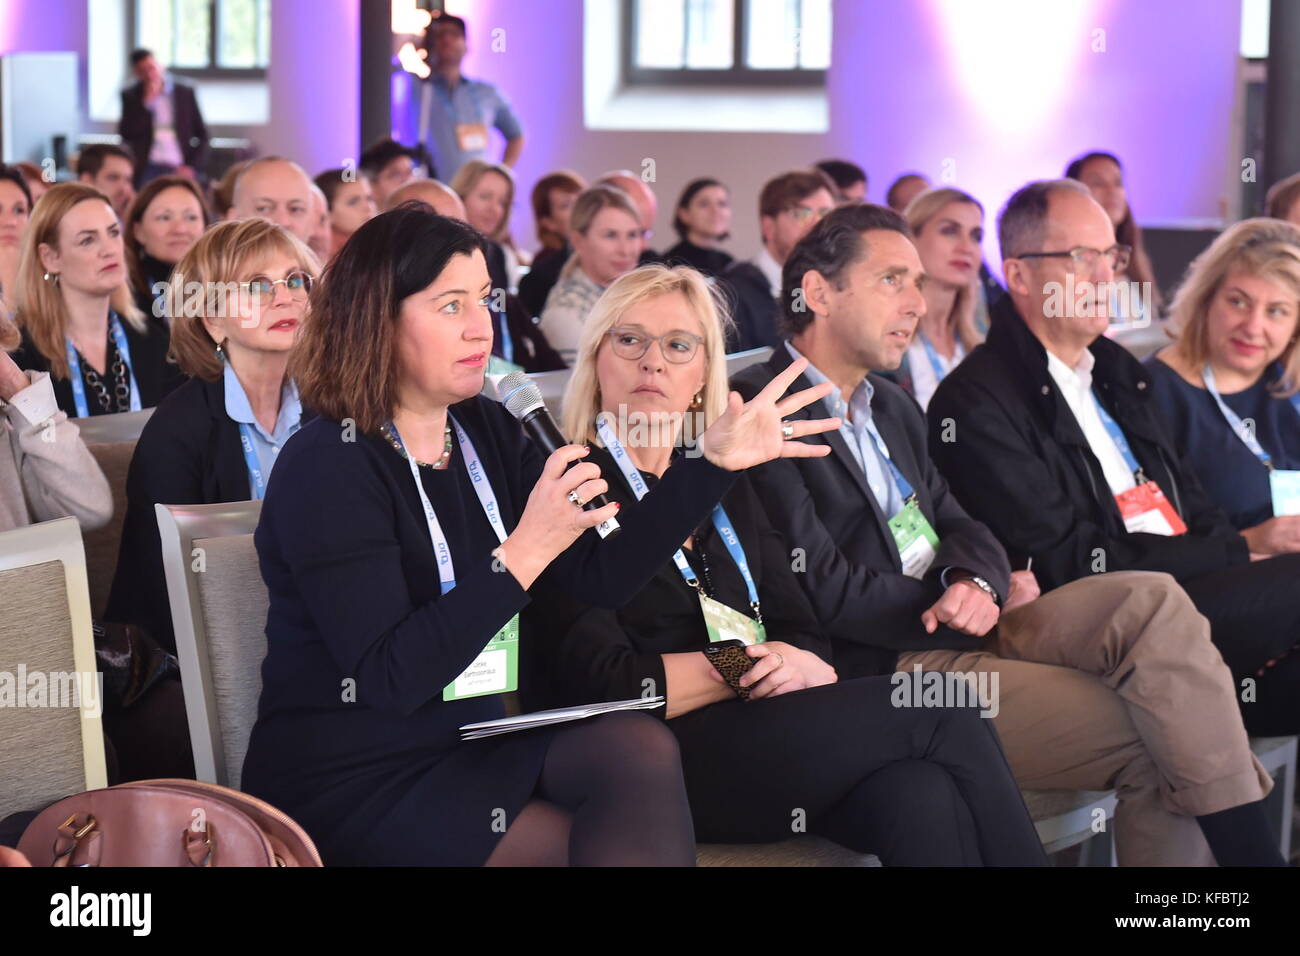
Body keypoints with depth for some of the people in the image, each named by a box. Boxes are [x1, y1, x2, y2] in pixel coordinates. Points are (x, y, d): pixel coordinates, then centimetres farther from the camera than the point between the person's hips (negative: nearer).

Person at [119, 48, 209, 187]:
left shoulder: (185, 93, 9)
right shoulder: (130, 96, 8)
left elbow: (202, 135, 10)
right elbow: (126, 134, -3)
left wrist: (192, 166, -3)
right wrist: (146, 103, -9)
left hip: (180, 171, 0)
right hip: (148, 170, 0)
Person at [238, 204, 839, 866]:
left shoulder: (486, 433, 6)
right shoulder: (327, 468, -16)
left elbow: (598, 578, -1)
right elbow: (390, 678, -25)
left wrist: (714, 462, -5)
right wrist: (524, 552, -30)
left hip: (471, 746, 7)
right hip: (351, 785, -7)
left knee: (640, 749, -20)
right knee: (634, 839, -18)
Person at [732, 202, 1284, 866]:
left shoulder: (890, 405, 21)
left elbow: (959, 526, 17)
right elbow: (826, 592, -15)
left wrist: (973, 581, -10)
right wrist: (993, 600, -7)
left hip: (961, 627, 8)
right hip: (891, 669, -8)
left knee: (1152, 600, -17)